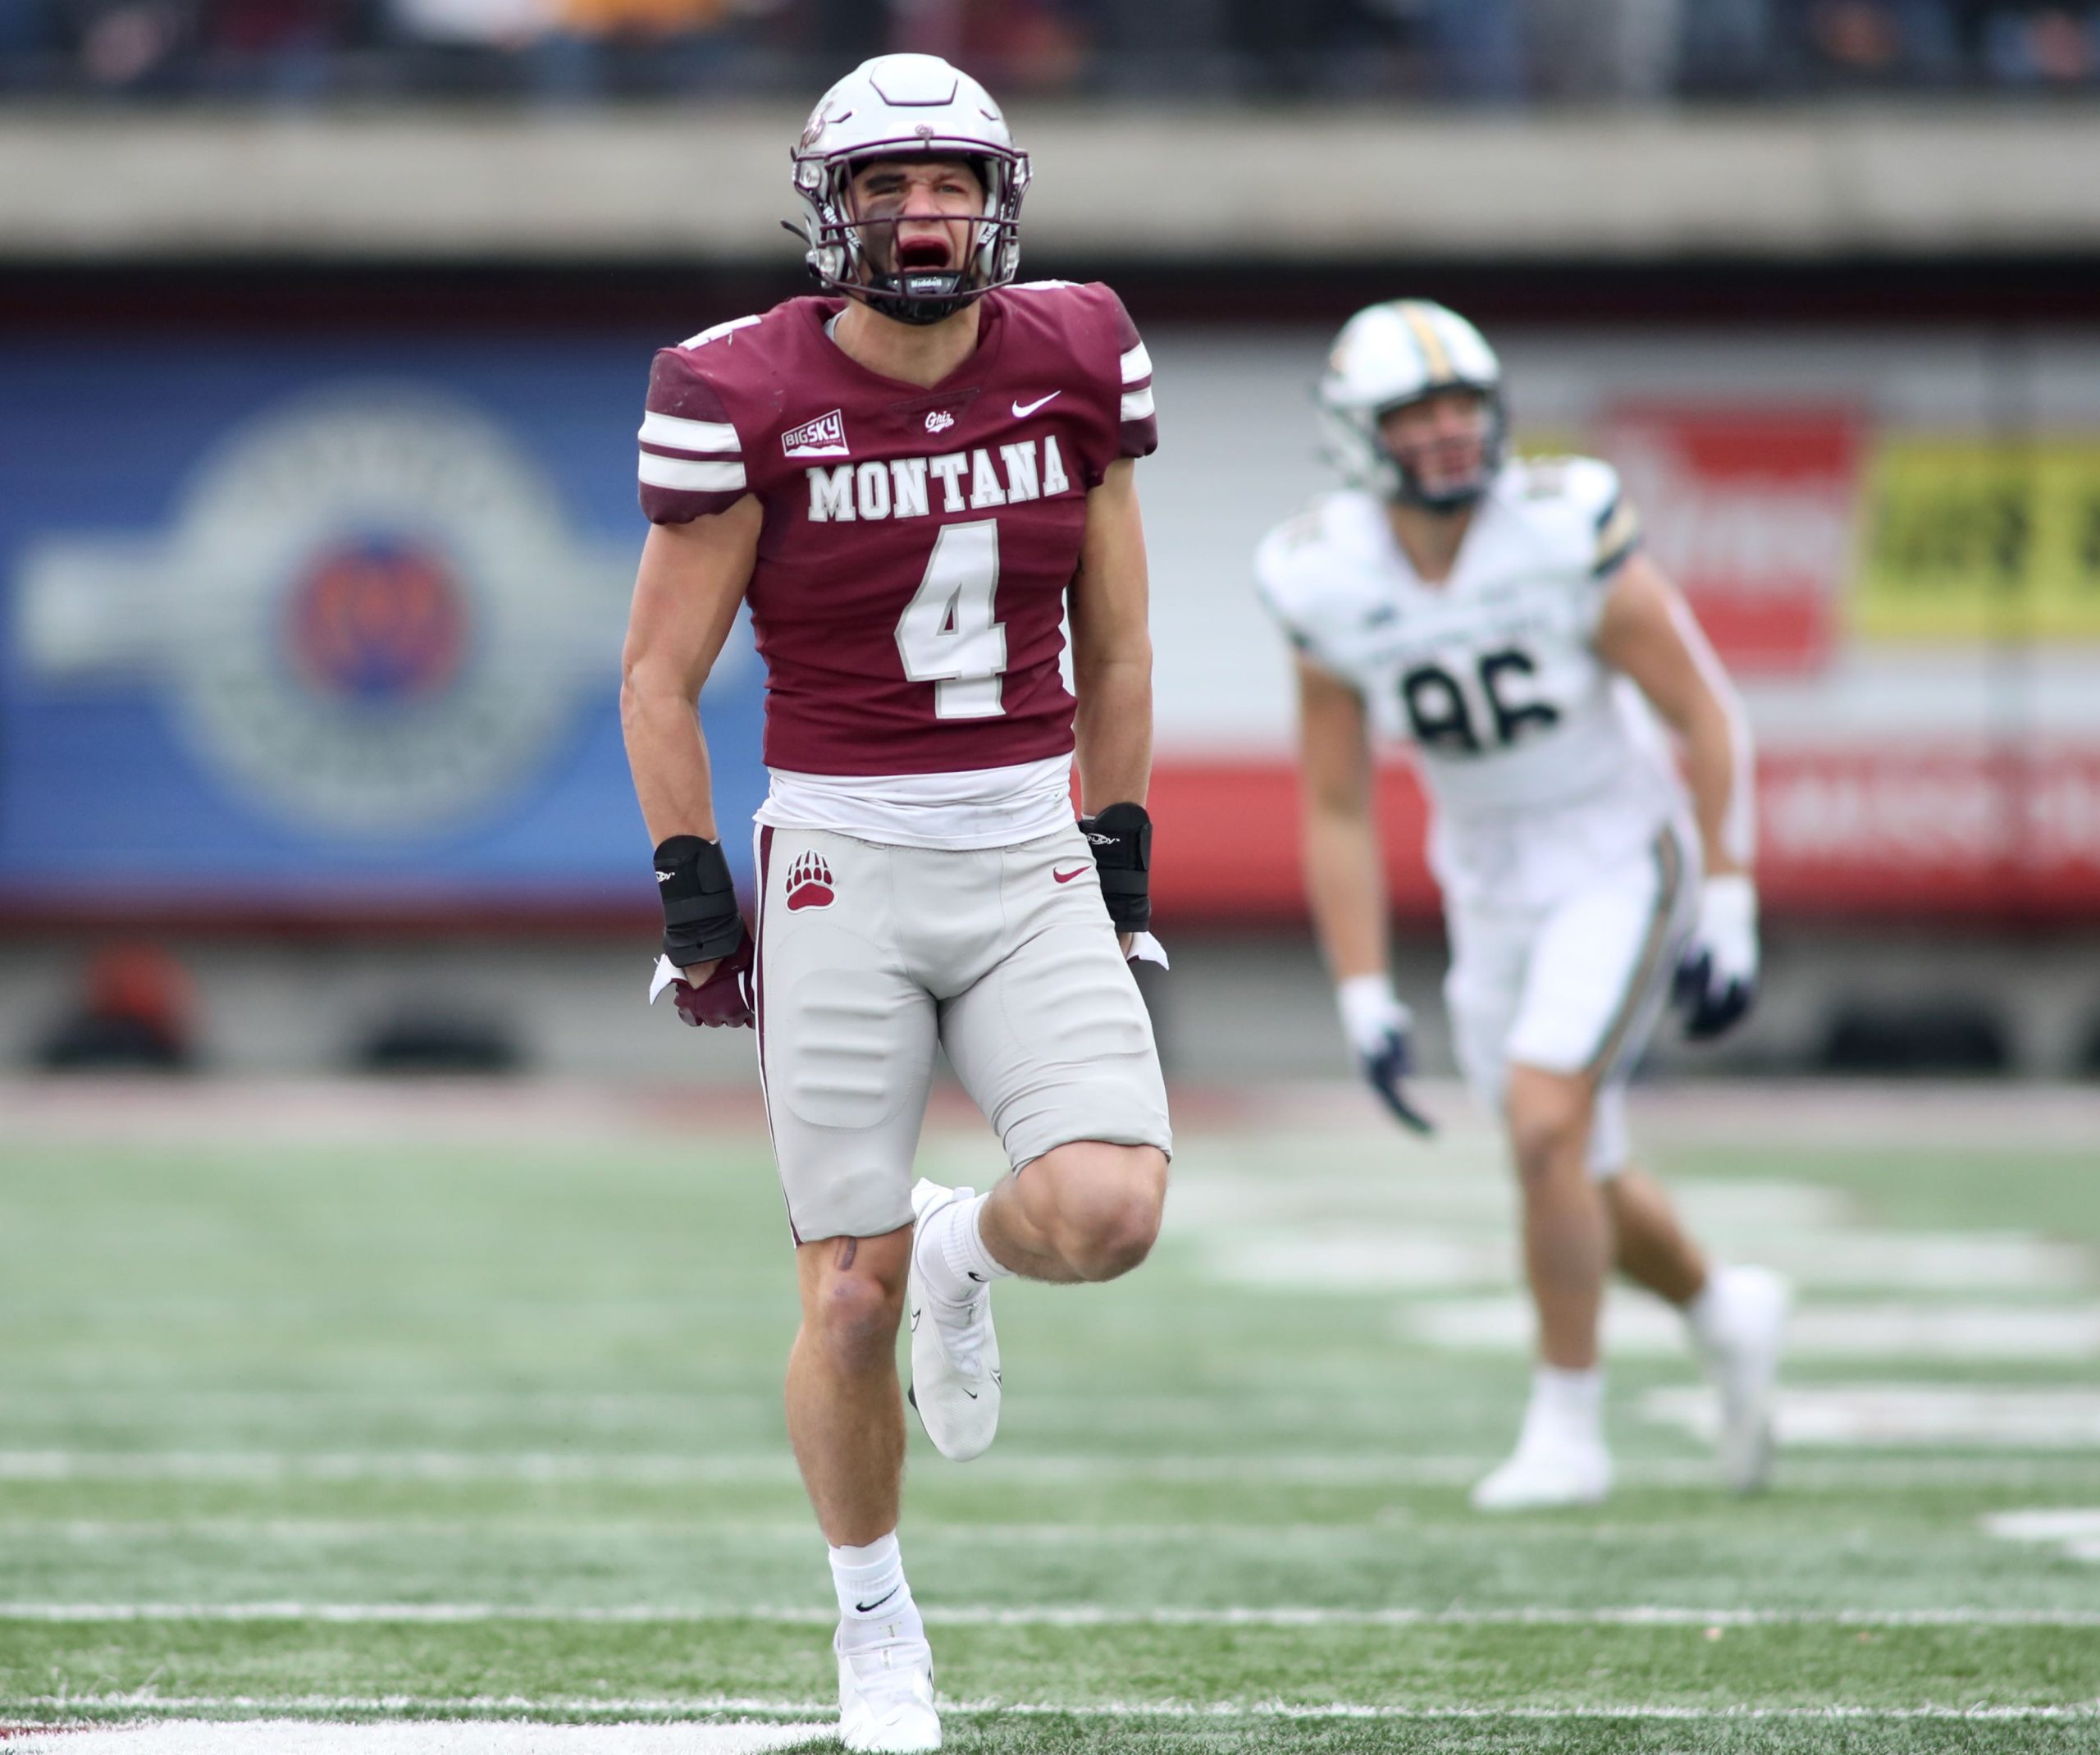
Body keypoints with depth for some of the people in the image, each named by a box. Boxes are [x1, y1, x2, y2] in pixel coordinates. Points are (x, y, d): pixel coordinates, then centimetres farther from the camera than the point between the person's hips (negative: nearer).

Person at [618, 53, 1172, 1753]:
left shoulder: (1076, 365, 2)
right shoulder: (747, 397, -8)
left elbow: (1115, 645, 12)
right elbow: (659, 676, -2)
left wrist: (1118, 863, 9)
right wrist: (696, 897, -6)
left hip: (1031, 861, 2)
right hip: (841, 864, -2)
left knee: (1108, 1214, -19)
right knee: (850, 1301, -1)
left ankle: (964, 1247, 18)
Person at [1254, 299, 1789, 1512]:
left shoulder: (1566, 536, -21)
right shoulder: (1333, 591, -11)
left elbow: (1707, 717, -13)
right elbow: (1338, 815, -3)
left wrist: (1728, 913, -15)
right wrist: (1366, 1003, -8)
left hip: (1620, 862, -5)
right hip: (1493, 896, 5)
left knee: (1545, 1126, -21)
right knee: (1584, 1186, 12)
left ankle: (1569, 1431, -7)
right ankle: (1727, 1317, 43)